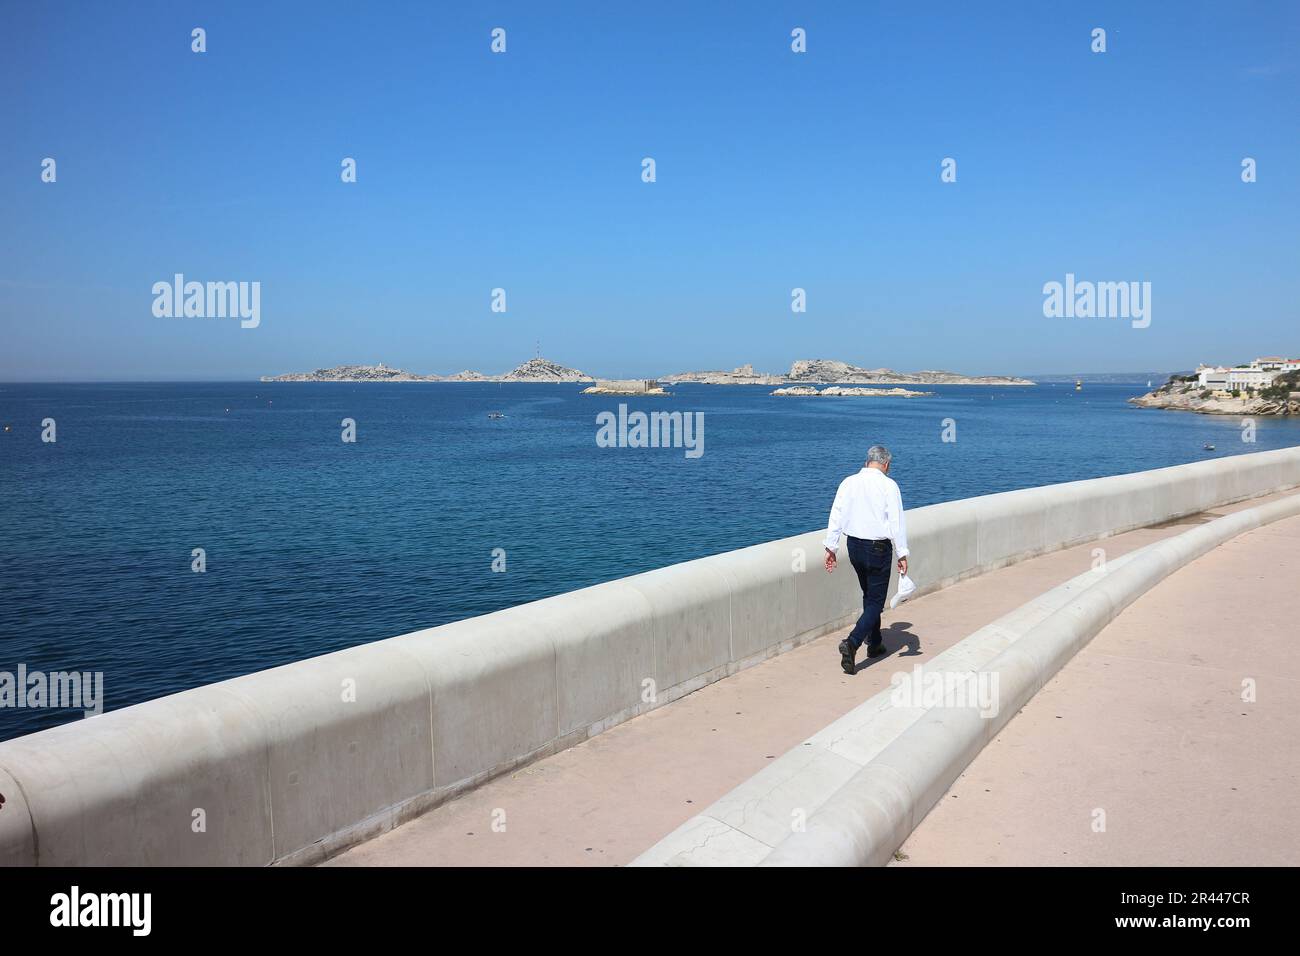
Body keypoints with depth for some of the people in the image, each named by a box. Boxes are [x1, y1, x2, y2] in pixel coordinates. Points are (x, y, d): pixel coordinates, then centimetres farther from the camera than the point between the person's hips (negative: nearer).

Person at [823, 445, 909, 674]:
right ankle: (852, 643, -18)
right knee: (876, 601, 1)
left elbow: (836, 516, -1)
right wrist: (902, 555, -10)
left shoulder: (848, 482, 1)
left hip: (854, 546, 5)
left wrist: (831, 547, 3)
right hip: (879, 548, -5)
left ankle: (874, 643, 33)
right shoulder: (889, 485, -11)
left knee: (869, 596, 23)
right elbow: (897, 522, -14)